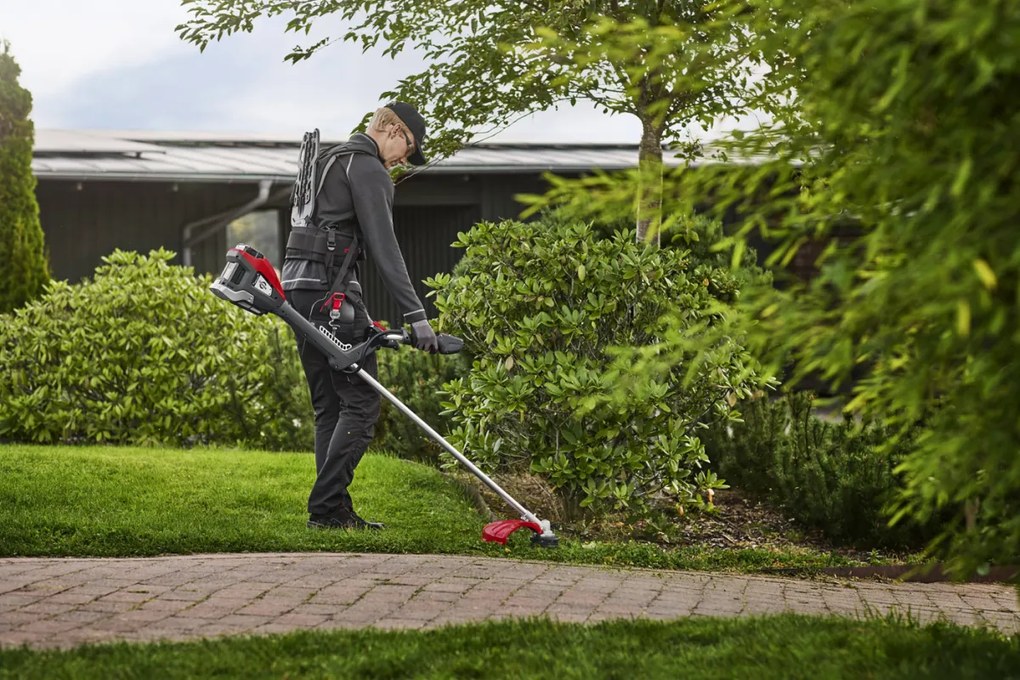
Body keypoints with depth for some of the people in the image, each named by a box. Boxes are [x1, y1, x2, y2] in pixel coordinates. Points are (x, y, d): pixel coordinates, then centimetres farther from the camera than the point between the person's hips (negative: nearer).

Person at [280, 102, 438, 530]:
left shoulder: (329, 161, 26)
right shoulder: (367, 168, -6)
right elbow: (383, 247, -15)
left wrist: (359, 315, 27)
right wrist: (415, 314, -18)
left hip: (297, 286, 10)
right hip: (330, 292, -10)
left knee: (329, 406, 11)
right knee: (361, 402, -8)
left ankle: (333, 510, 9)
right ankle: (326, 507, -11)